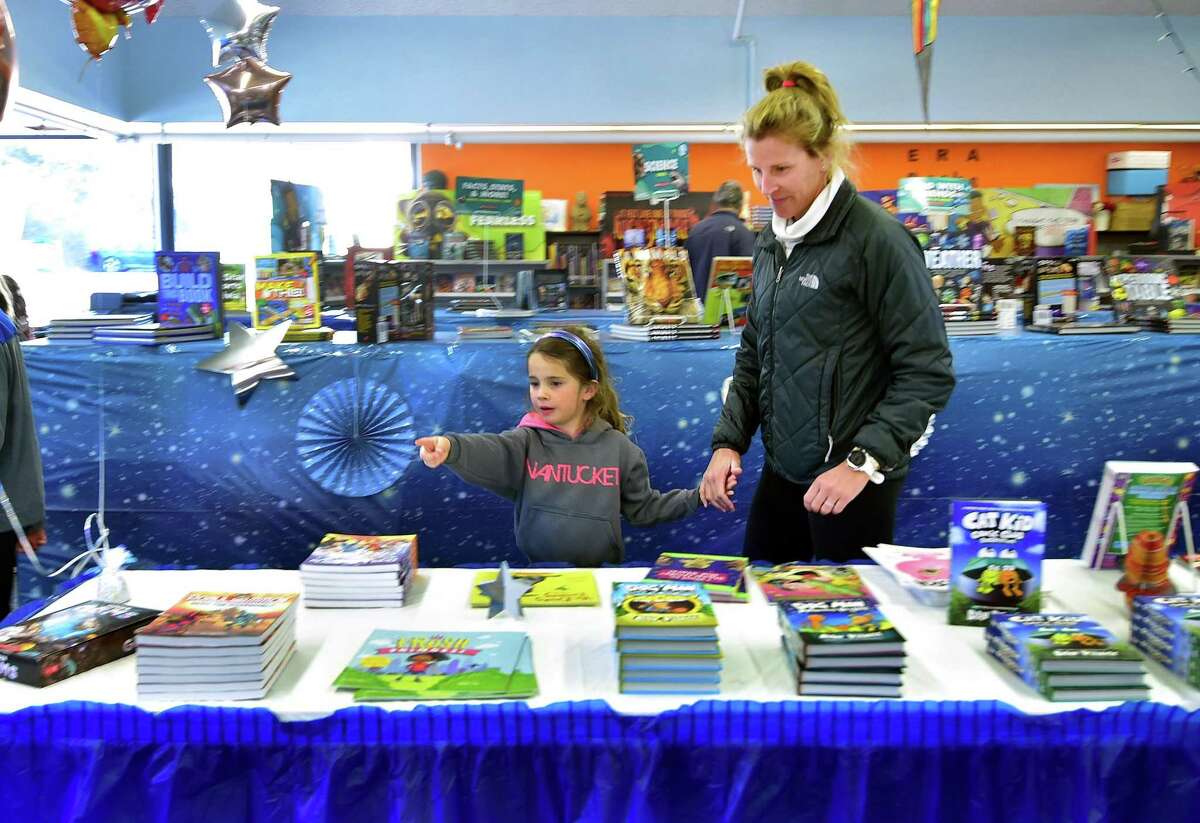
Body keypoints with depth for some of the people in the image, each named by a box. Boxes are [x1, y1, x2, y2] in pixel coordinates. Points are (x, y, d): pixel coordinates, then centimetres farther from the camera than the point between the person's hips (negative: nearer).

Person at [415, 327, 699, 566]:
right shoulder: (527, 441, 0)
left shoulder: (618, 448, 3)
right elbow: (491, 453, -22)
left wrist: (696, 498, 2)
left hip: (601, 573, 0)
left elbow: (644, 508, 12)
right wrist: (451, 447, -42)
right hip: (535, 572, 0)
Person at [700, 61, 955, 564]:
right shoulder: (771, 243, 9)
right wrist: (728, 442, 6)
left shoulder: (876, 239, -13)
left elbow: (928, 372, -14)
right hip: (782, 473, 7)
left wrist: (862, 462, -20)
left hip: (851, 482, -7)